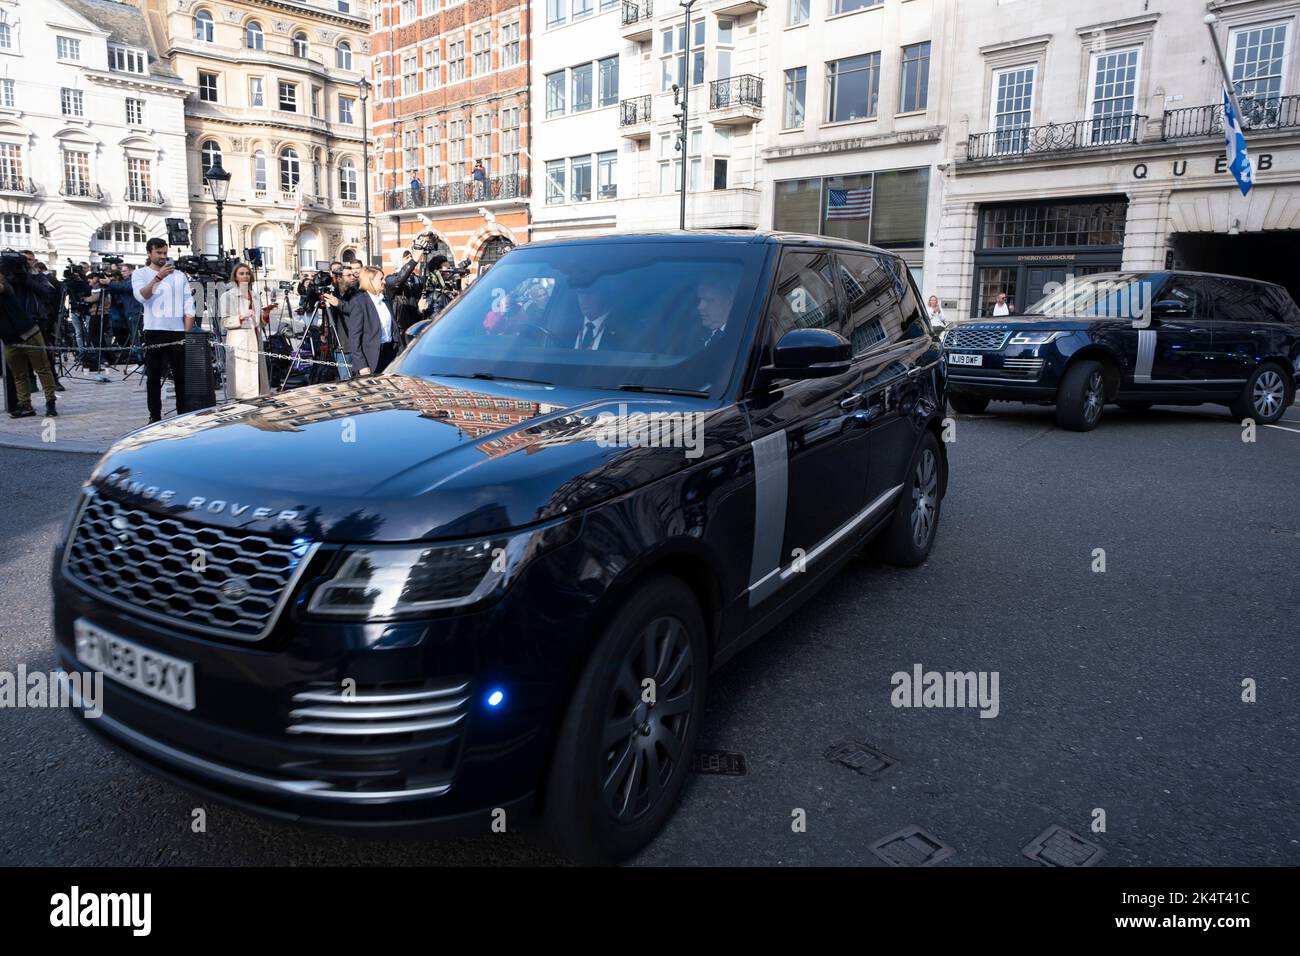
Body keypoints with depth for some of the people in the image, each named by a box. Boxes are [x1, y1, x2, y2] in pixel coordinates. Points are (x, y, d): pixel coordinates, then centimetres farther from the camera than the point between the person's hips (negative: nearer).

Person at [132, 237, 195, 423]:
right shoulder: (140, 274, 6)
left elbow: (188, 306, 8)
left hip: (178, 332, 1)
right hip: (154, 332, -1)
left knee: (181, 377, 2)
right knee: (153, 377, 3)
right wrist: (158, 277, -26)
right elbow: (141, 296, -14)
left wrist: (187, 333, -1)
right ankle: (155, 416, 8)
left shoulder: (179, 275, 12)